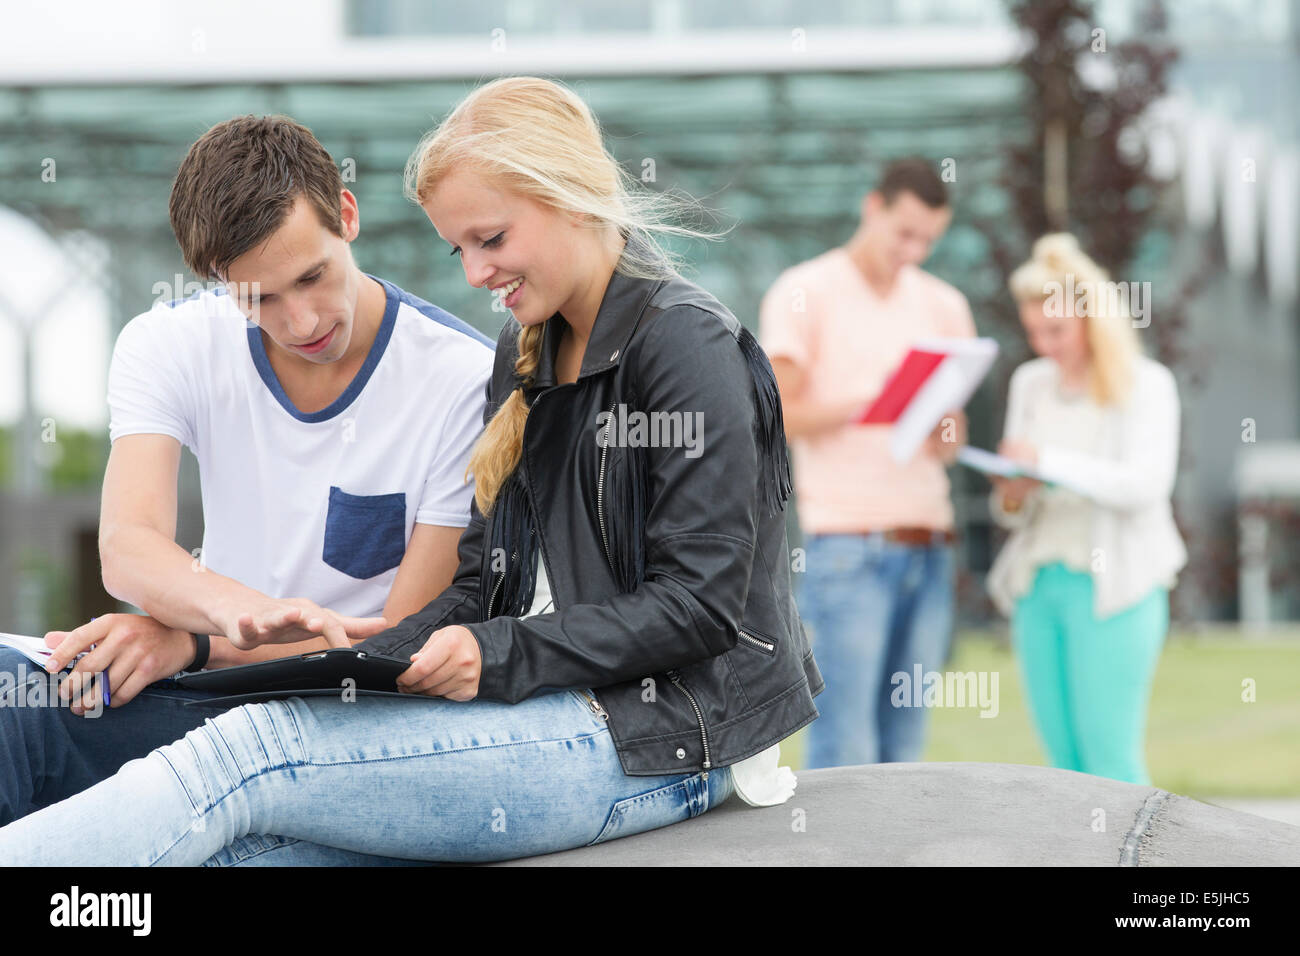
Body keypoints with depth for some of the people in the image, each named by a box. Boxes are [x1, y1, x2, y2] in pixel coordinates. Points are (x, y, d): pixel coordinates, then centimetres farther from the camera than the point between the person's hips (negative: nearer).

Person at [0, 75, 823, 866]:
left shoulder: (686, 344, -7)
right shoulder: (525, 353, 19)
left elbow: (699, 603, -13)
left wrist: (501, 658, -20)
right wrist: (368, 662, -2)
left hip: (662, 731, -8)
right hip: (560, 710, 8)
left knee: (252, 754, -24)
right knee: (239, 840, -16)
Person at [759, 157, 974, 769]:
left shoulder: (944, 306, 17)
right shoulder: (804, 294, 2)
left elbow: (953, 436, 18)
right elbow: (778, 415, -5)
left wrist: (943, 433, -6)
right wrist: (865, 404, -19)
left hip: (929, 550, 5)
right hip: (849, 547, -5)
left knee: (904, 745, 4)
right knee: (845, 746, -10)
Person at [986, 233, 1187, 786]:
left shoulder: (1146, 385, -2)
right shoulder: (1030, 383, 14)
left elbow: (1145, 485, -16)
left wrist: (1050, 461, -21)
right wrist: (1010, 500, -6)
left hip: (1112, 586, -5)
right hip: (1037, 583, 5)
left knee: (1109, 754, -8)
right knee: (1063, 756, 5)